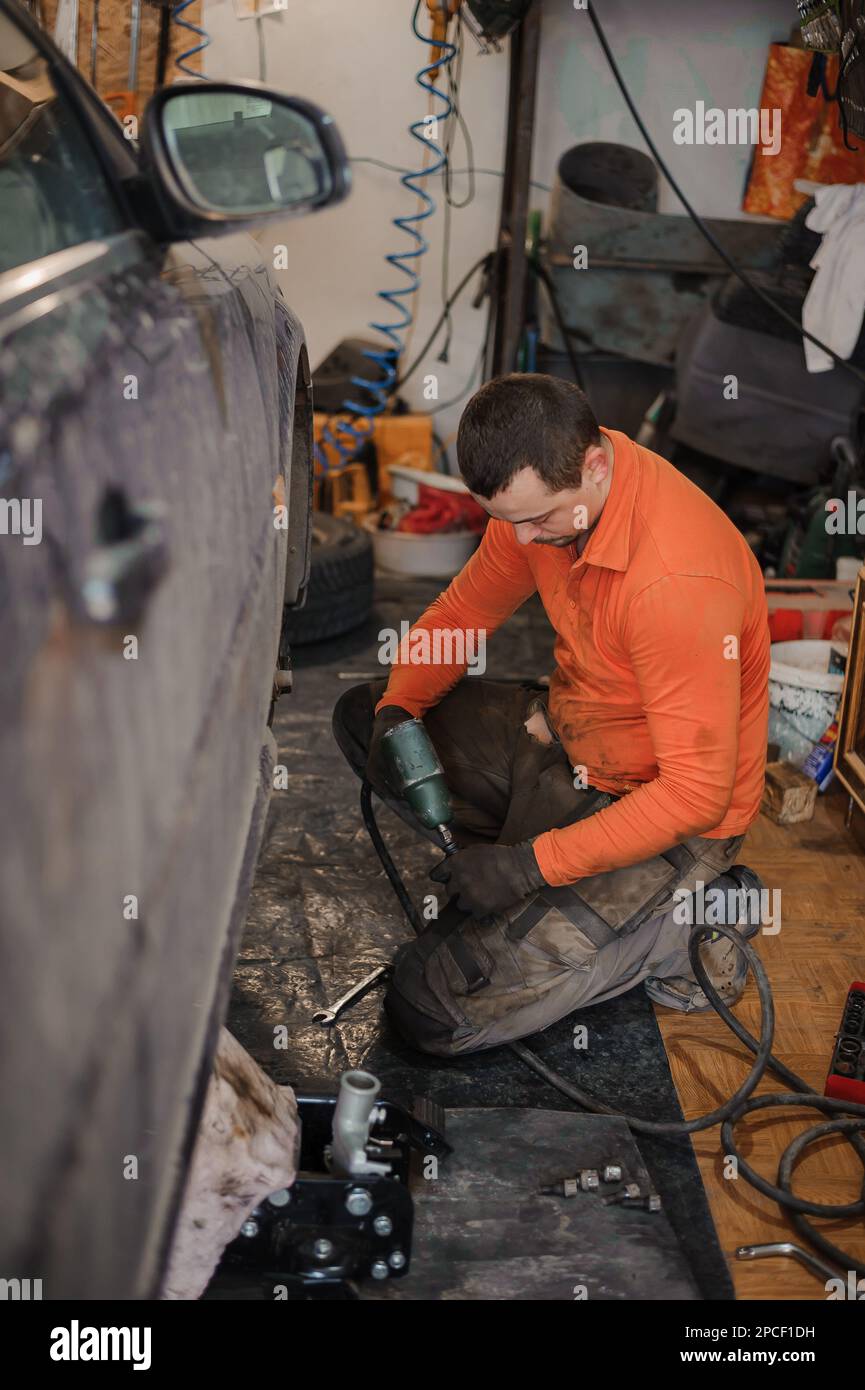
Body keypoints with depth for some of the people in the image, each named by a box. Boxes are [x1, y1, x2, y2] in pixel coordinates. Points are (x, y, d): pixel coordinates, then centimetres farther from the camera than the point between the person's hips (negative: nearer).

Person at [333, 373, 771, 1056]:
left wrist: (532, 864, -27)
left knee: (432, 1006, -13)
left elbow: (697, 793, -29)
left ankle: (677, 921, -1)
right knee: (361, 714, 10)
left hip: (664, 813, -8)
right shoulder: (544, 488, -8)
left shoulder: (677, 582, -34)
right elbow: (463, 609, 8)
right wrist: (397, 708, -9)